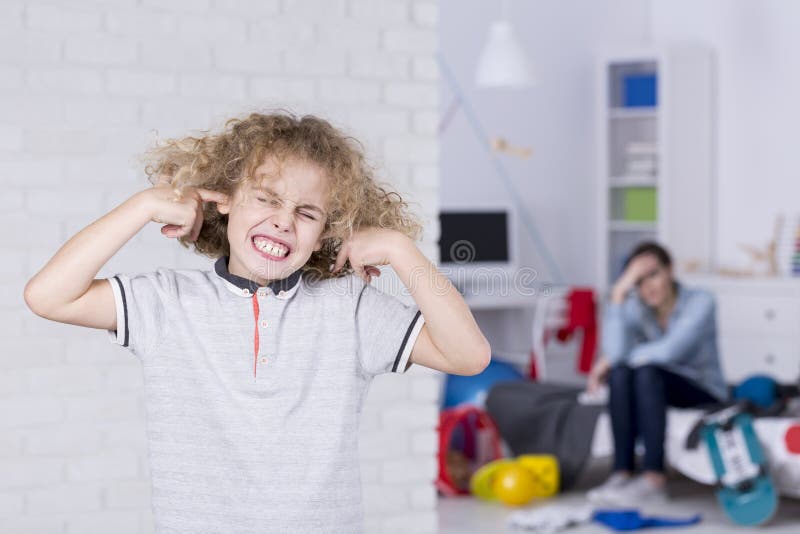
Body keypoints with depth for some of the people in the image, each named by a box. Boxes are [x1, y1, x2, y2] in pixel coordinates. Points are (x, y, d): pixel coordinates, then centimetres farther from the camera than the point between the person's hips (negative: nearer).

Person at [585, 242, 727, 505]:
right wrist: (618, 294, -27)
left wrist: (609, 362, -18)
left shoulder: (700, 302, -17)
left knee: (647, 372, -33)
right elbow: (615, 352, -23)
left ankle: (654, 479, -38)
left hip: (704, 394, -4)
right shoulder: (636, 306, -6)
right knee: (620, 373, -28)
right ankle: (622, 473, -30)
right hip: (656, 391, 4)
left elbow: (669, 350, -30)